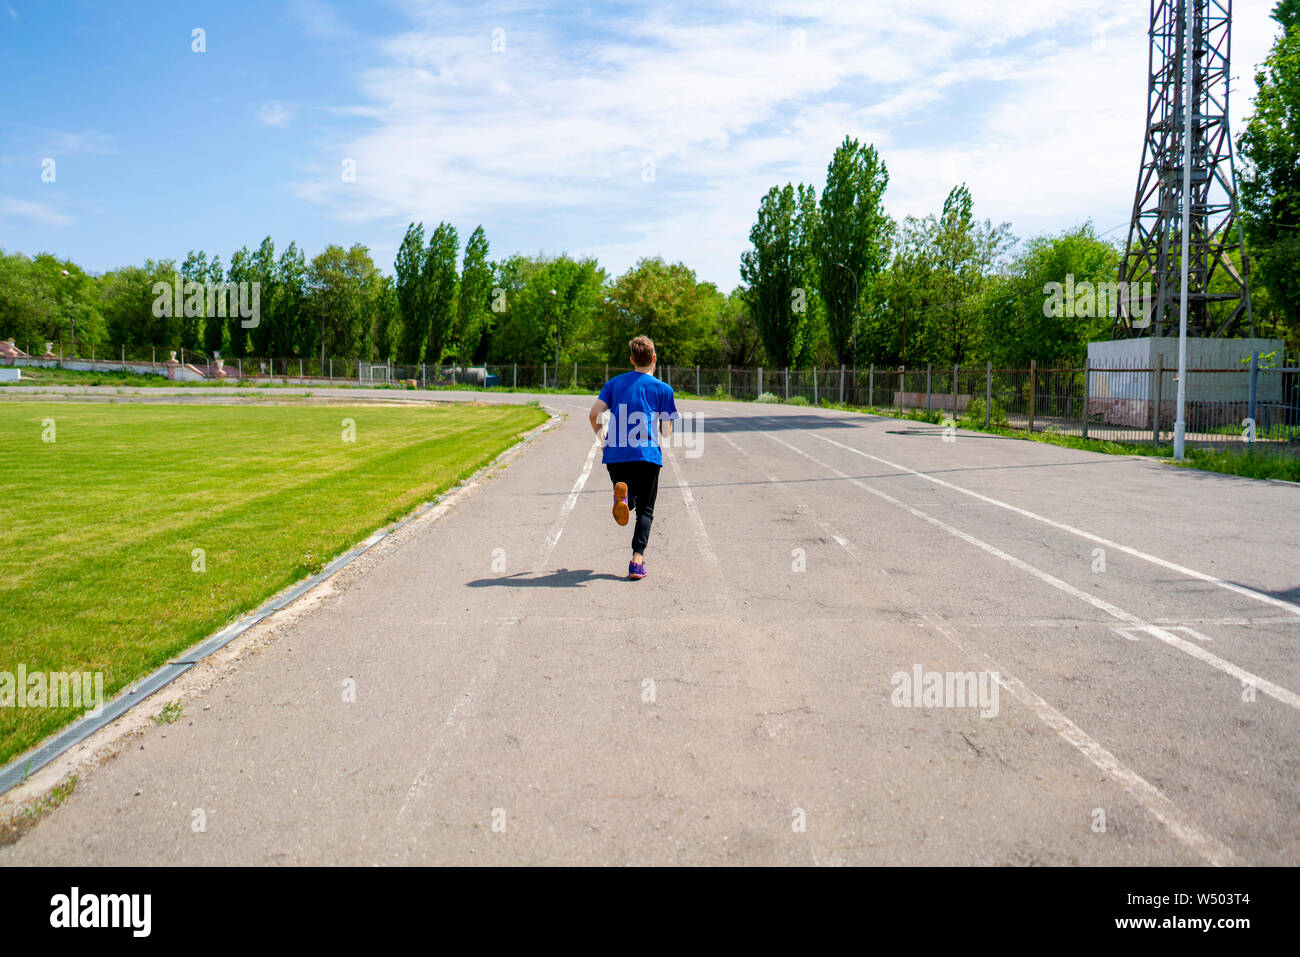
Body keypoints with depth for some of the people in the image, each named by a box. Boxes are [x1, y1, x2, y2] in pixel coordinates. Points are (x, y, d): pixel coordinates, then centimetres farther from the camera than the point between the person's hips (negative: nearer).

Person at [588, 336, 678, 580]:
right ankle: (637, 558, -12)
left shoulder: (615, 383, 14)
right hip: (647, 455, -2)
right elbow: (667, 432, 5)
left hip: (615, 455, 2)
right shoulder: (663, 389, 6)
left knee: (630, 503, 17)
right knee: (645, 509, 7)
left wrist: (602, 436, 22)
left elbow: (594, 414, 4)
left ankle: (622, 495, -22)